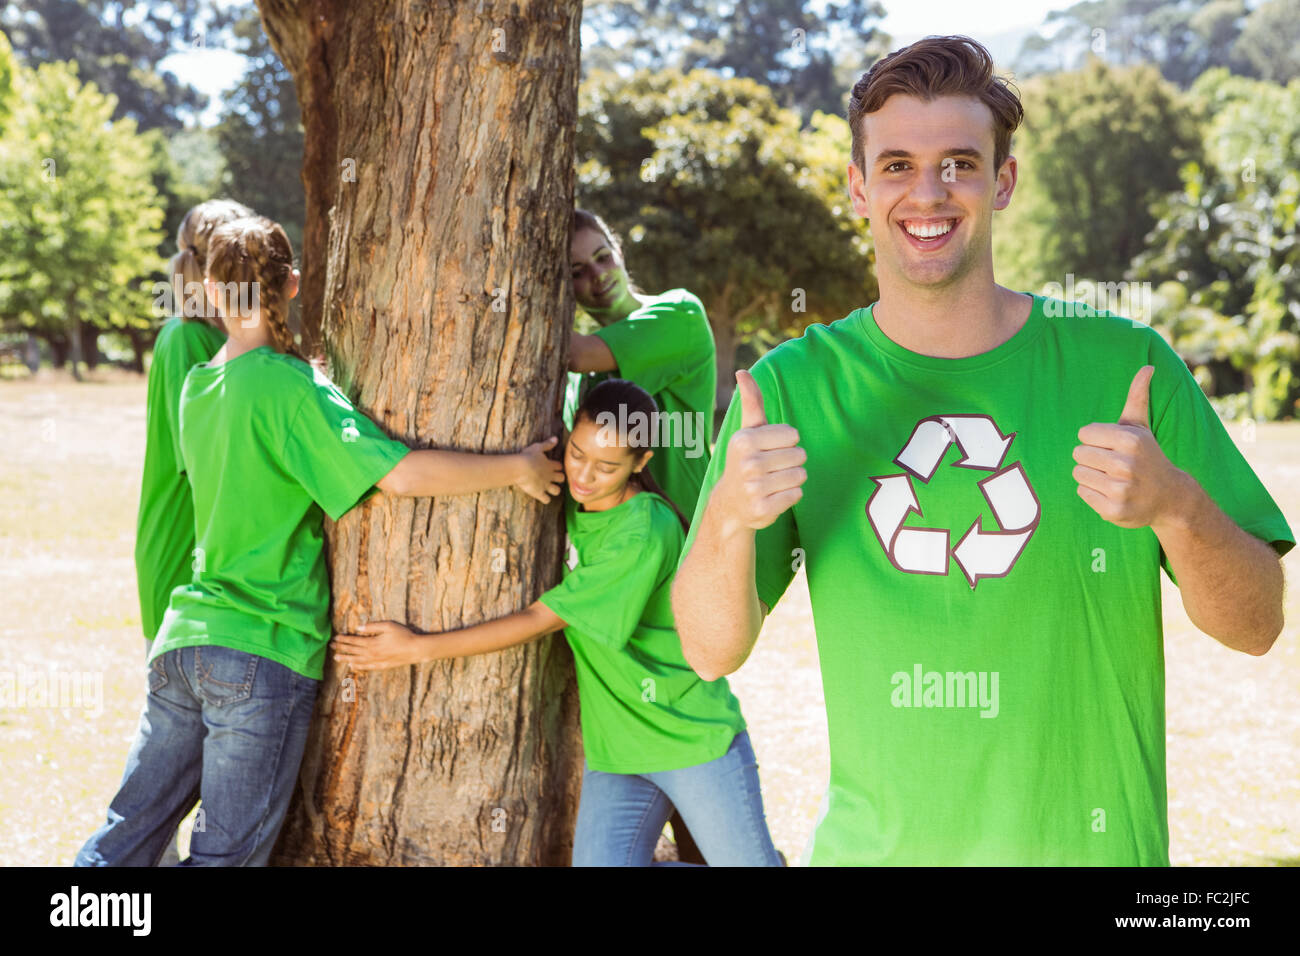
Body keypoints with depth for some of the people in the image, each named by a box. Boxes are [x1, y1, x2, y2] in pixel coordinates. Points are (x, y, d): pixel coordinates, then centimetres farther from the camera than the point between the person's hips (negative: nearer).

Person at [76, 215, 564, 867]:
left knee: (127, 834, 14)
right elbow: (400, 474, -22)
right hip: (263, 654, -7)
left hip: (184, 640, 7)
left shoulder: (198, 385, 9)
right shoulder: (291, 386, -13)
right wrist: (517, 469, -12)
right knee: (227, 853, 3)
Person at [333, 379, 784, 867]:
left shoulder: (646, 532, -23)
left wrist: (417, 648, -20)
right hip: (615, 748, 6)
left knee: (751, 863, 1)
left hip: (694, 737, -6)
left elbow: (539, 620, -22)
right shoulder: (570, 502, -1)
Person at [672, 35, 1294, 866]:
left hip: (1091, 843, 0)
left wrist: (1176, 506, -25)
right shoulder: (793, 386, -4)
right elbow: (712, 651, -5)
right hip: (873, 844, 1)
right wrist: (729, 518, -25)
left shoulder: (1122, 363, -6)